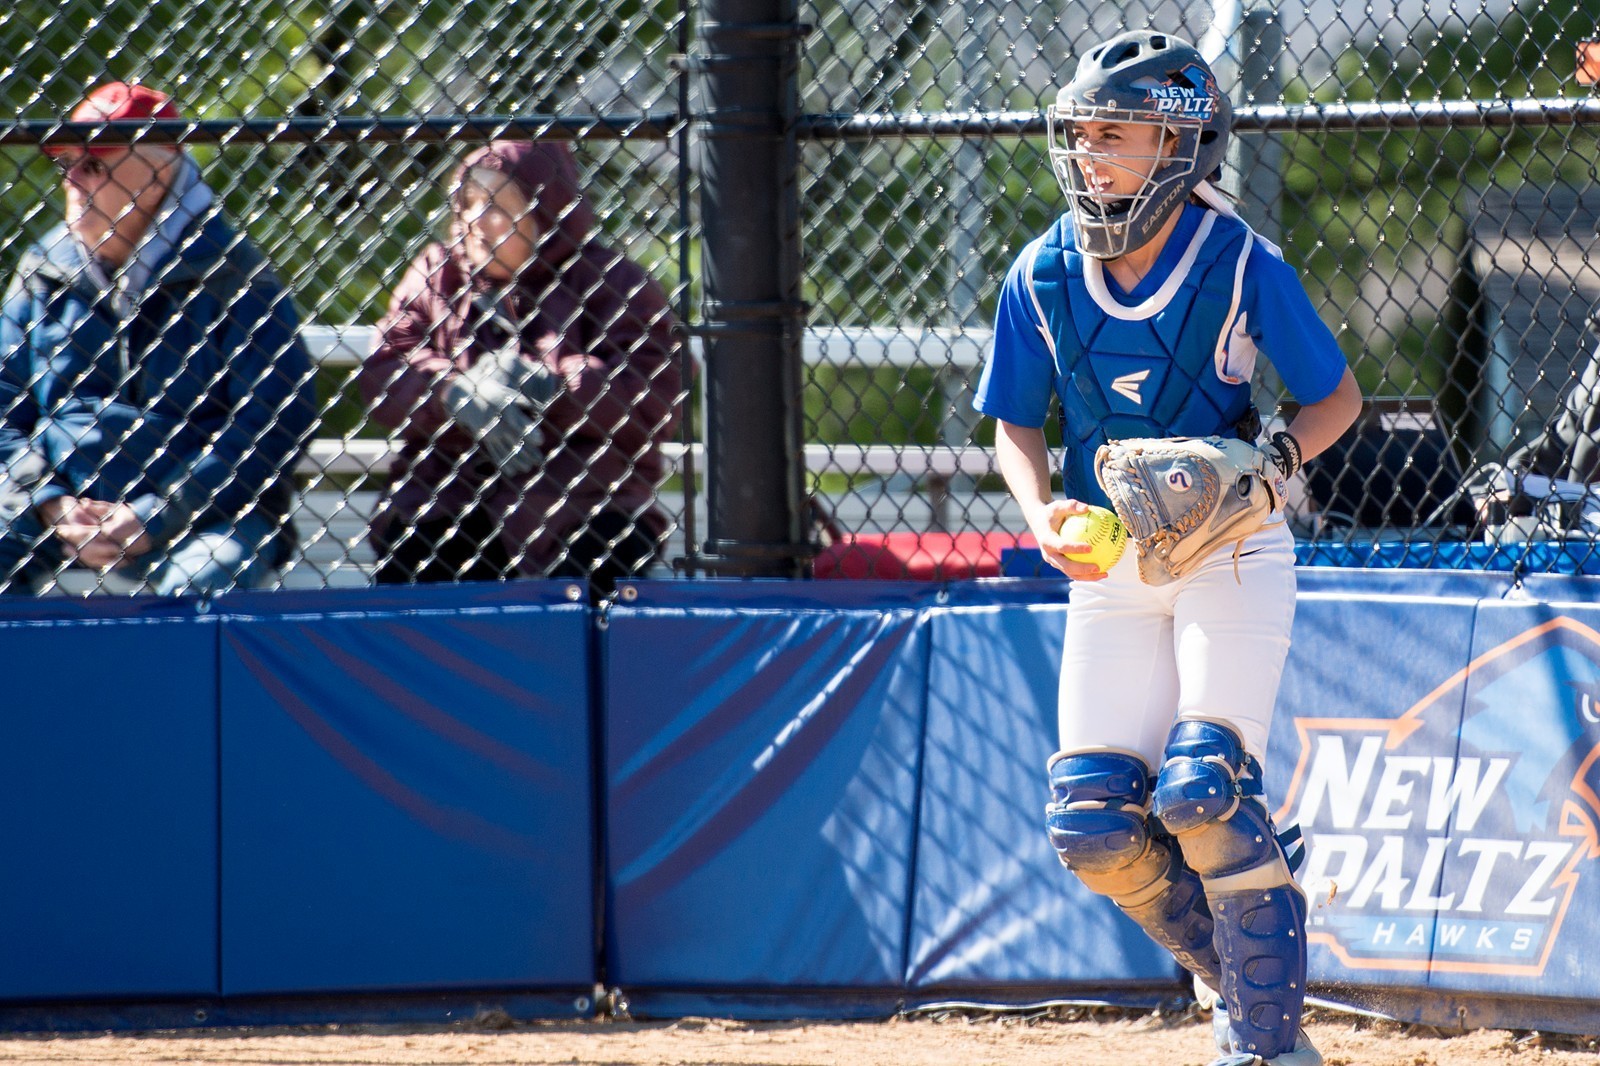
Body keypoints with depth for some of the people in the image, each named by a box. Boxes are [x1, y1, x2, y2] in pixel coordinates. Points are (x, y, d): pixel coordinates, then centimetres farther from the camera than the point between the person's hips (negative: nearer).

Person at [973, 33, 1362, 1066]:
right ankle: (1239, 976, 21)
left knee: (1202, 793, -18)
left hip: (1232, 552, -4)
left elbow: (1337, 396, -3)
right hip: (1111, 560, 4)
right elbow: (1016, 427, 6)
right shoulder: (1044, 277, -4)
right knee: (1093, 824, -4)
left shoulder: (1240, 265, -13)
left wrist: (1276, 458, -22)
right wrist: (1044, 515, -13)